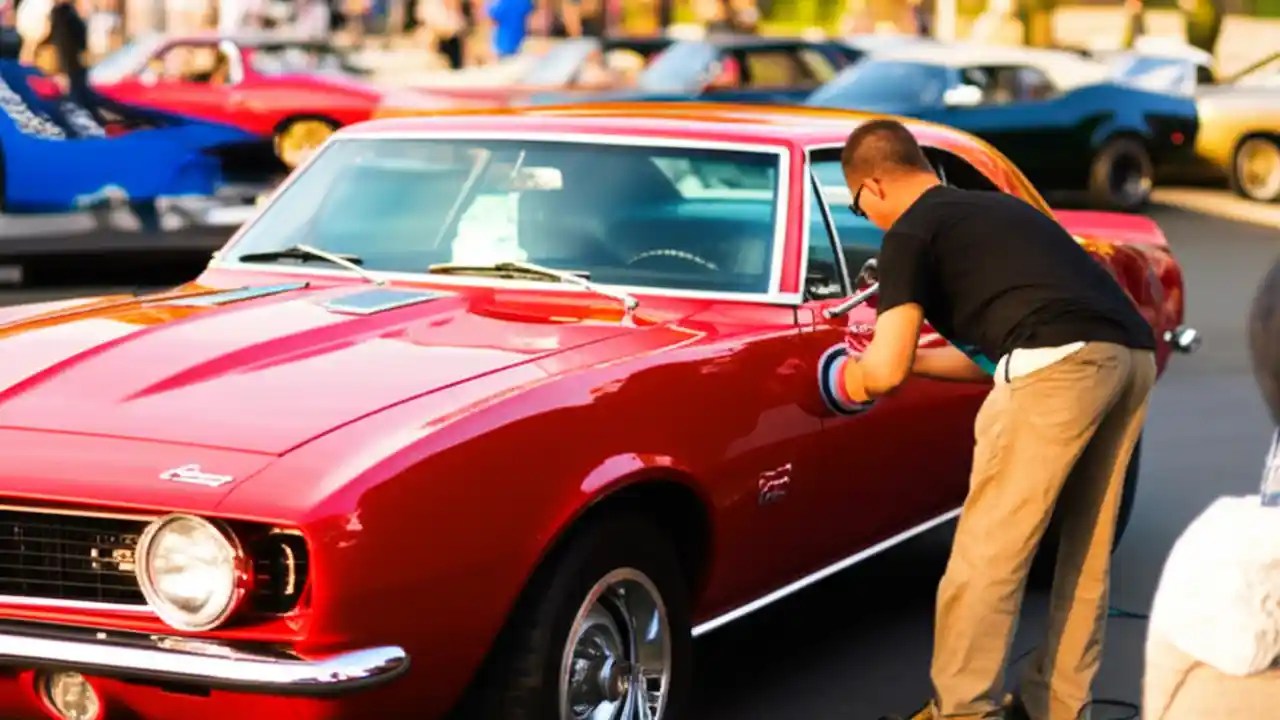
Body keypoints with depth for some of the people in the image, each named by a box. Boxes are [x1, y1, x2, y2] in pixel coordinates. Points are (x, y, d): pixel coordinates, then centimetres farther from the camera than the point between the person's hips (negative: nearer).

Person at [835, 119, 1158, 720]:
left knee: (988, 551, 0)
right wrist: (913, 356, 46)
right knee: (1085, 552, 18)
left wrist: (857, 376, 22)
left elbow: (886, 371, 0)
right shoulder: (993, 208, 32)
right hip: (1133, 354, 9)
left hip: (1063, 362, -9)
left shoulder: (910, 234, 8)